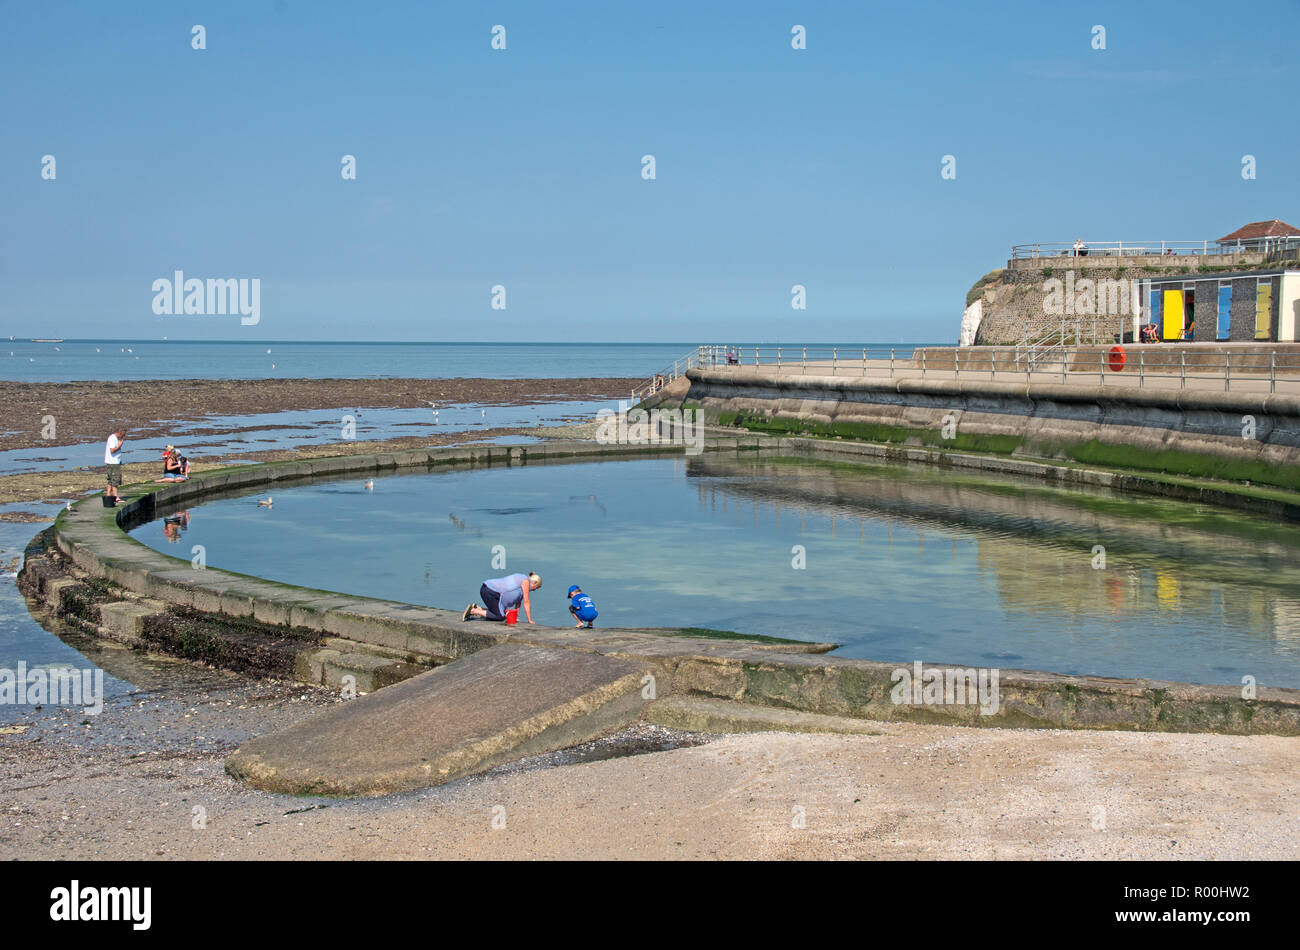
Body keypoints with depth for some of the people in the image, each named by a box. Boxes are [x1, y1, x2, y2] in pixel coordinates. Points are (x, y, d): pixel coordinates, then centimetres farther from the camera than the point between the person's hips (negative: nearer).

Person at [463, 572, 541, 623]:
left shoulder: (521, 580, 20)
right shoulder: (526, 581, -7)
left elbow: (518, 601, 20)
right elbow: (526, 602, -8)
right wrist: (530, 620, -3)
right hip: (490, 591, -10)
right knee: (500, 617, -8)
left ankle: (476, 608, 13)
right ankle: (472, 611, -9)